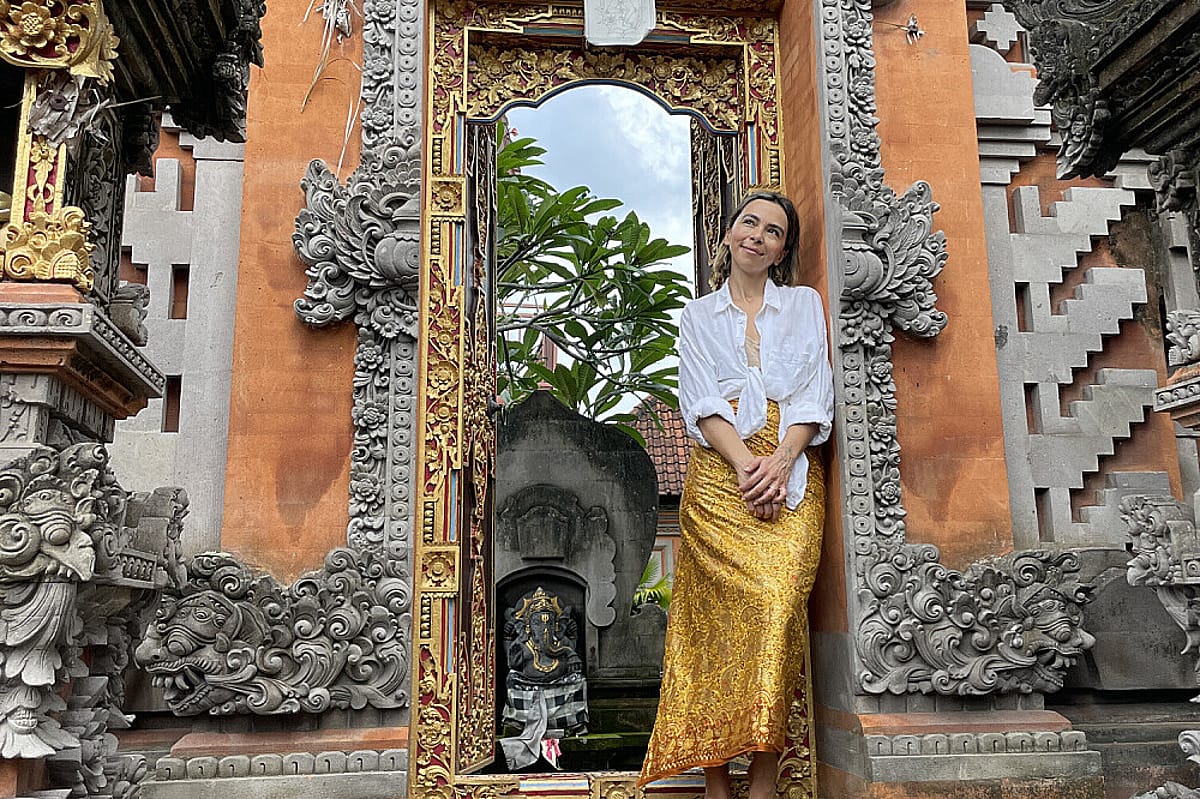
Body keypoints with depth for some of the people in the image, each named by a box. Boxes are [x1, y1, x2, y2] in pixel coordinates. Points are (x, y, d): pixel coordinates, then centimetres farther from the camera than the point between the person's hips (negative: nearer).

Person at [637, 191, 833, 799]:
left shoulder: (805, 304, 18)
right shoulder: (698, 314, 18)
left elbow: (815, 393, 7)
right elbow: (700, 401, 5)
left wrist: (779, 461, -10)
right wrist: (746, 463, -12)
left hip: (791, 474, 0)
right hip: (719, 474, 0)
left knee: (781, 603, -17)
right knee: (717, 617, -11)